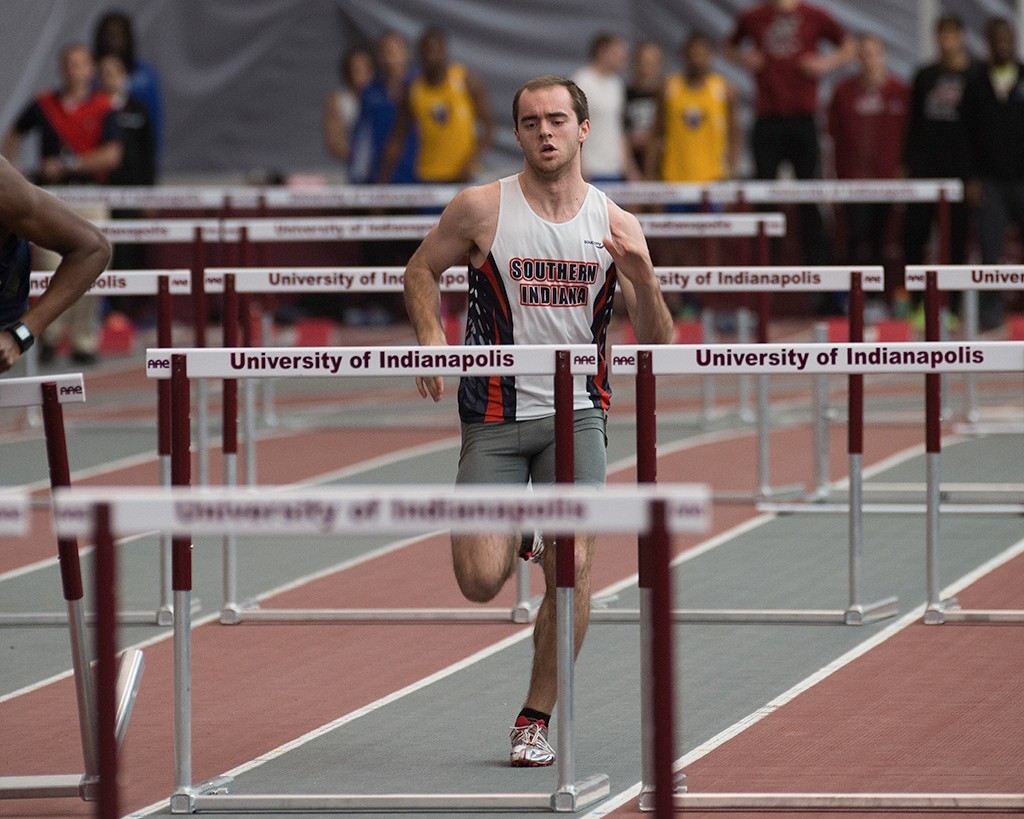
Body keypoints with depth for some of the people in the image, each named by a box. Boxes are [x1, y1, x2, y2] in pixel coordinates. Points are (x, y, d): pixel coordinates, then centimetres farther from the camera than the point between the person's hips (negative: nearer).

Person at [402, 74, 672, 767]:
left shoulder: (616, 226, 0)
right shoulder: (481, 209, -5)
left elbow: (657, 344, 0)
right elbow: (422, 270, 11)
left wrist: (642, 276, -19)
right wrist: (431, 336, -7)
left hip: (575, 415, 1)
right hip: (494, 417, -1)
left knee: (572, 568, -12)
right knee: (481, 582, -8)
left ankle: (538, 718, 5)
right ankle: (518, 532, 30)